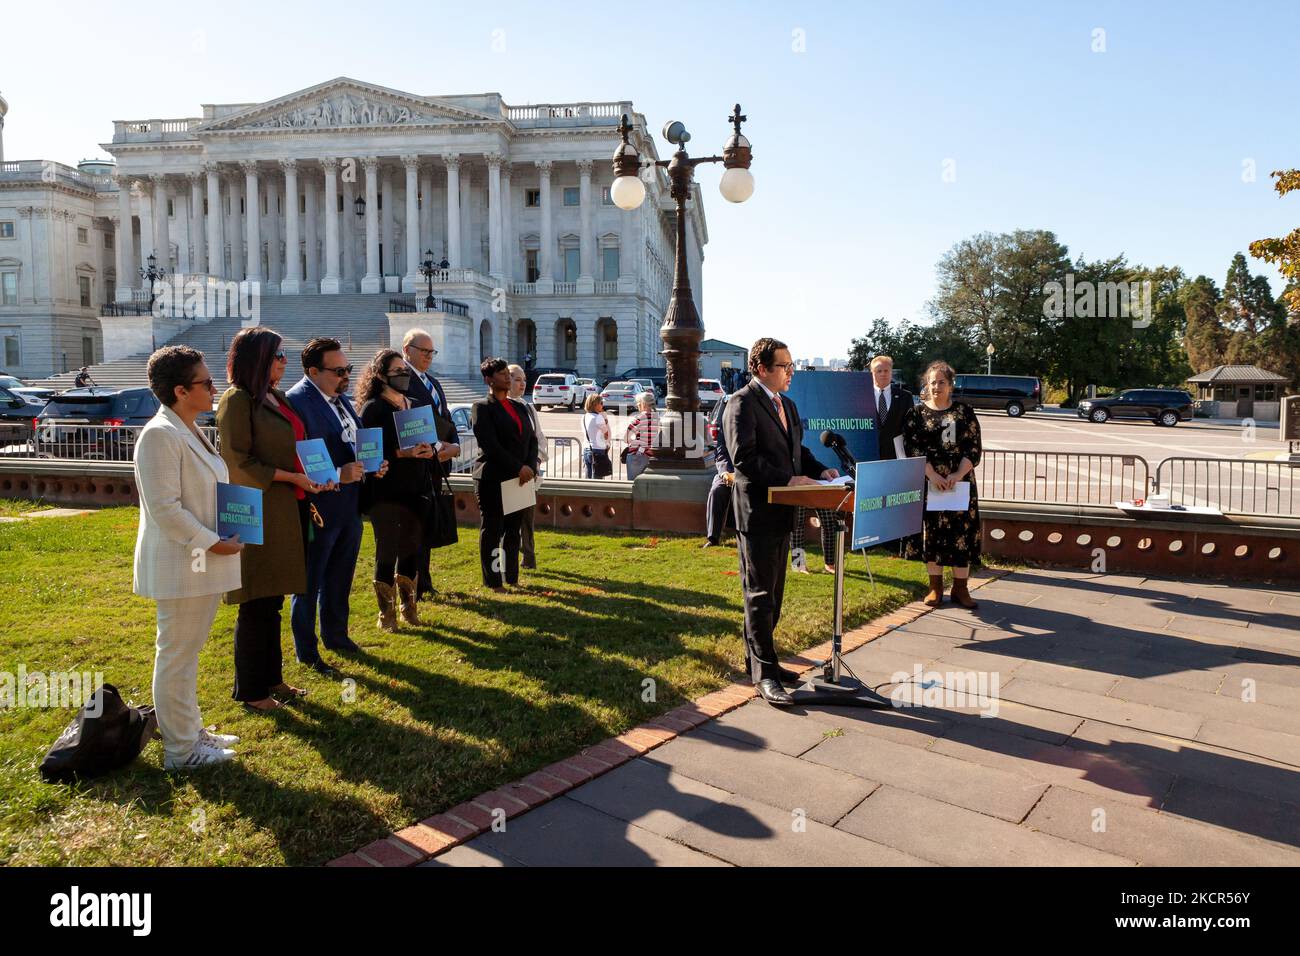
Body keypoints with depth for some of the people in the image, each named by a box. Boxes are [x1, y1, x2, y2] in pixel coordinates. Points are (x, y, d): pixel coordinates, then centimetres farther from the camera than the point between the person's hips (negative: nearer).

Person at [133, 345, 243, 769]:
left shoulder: (190, 432, 12)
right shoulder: (160, 435, -18)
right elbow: (164, 508, -23)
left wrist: (222, 539, 10)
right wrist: (212, 543, -18)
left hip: (203, 562, 10)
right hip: (181, 566, -10)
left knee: (188, 653, 19)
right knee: (176, 657, 3)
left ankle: (191, 730, 32)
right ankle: (180, 750, 15)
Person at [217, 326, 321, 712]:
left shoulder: (275, 398, 14)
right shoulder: (238, 399, -12)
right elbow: (239, 461, -17)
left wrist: (313, 478, 5)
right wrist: (291, 477, -18)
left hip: (285, 509, 9)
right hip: (256, 511, -8)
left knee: (272, 599, 17)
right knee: (256, 603, 2)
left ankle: (271, 677, 29)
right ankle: (250, 690, 15)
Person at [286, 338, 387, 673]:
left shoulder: (341, 399, 9)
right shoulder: (296, 401, -18)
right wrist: (337, 476, -27)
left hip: (349, 508, 9)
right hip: (317, 511, -8)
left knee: (340, 579, 23)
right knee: (309, 583, 8)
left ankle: (336, 634, 40)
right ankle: (306, 651, 22)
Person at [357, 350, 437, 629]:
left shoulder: (415, 406, 14)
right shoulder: (373, 408, -5)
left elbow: (428, 442, 17)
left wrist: (429, 451, -5)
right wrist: (402, 453, -23)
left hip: (416, 491, 6)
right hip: (387, 493, -6)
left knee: (412, 550, 10)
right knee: (387, 552, 0)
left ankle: (408, 607, 24)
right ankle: (386, 613, 13)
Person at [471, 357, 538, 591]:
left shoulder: (519, 408, 15)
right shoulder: (482, 407, -5)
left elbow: (532, 440, 12)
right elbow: (490, 444, -15)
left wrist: (530, 467, -6)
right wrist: (518, 468, -17)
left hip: (519, 479, 6)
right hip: (492, 479, -6)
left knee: (513, 530, 10)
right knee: (492, 530, 2)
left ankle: (511, 578, 19)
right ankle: (493, 582, 10)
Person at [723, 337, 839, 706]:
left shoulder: (787, 405, 17)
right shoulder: (742, 403, -11)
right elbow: (744, 458, -20)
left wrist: (820, 470, 6)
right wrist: (788, 479, -22)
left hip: (782, 511, 9)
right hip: (757, 511, -9)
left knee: (773, 591, 15)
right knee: (760, 593, -4)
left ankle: (759, 658, 27)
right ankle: (764, 673, 1)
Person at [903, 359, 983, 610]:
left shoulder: (964, 411, 8)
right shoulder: (916, 413, 5)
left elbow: (974, 446, 1)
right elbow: (913, 448, -4)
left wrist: (959, 474, -13)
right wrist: (932, 475, -16)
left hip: (961, 481, 1)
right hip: (929, 483, -1)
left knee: (963, 530, 0)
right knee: (932, 531, 1)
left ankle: (960, 588, 8)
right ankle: (935, 587, 11)